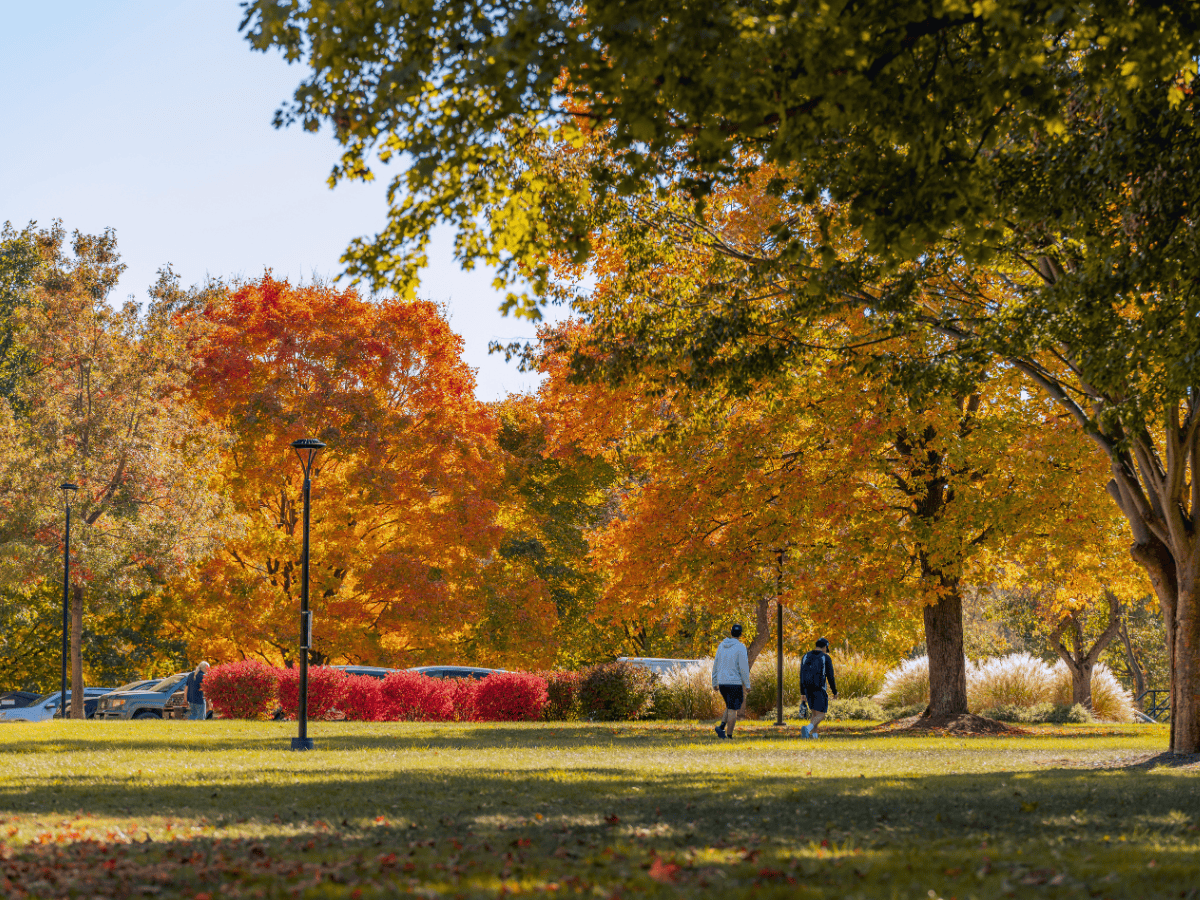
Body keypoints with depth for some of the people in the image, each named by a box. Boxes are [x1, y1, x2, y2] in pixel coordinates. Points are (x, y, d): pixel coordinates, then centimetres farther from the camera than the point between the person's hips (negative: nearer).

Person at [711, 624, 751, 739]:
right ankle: (729, 735, 0)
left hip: (722, 683, 6)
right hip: (735, 682, -6)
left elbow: (716, 665, 11)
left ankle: (721, 727, -1)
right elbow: (743, 667, -15)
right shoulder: (740, 647, -11)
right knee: (733, 710, 1)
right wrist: (747, 685, -8)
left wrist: (714, 683, 18)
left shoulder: (722, 646, 7)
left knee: (730, 707, 20)